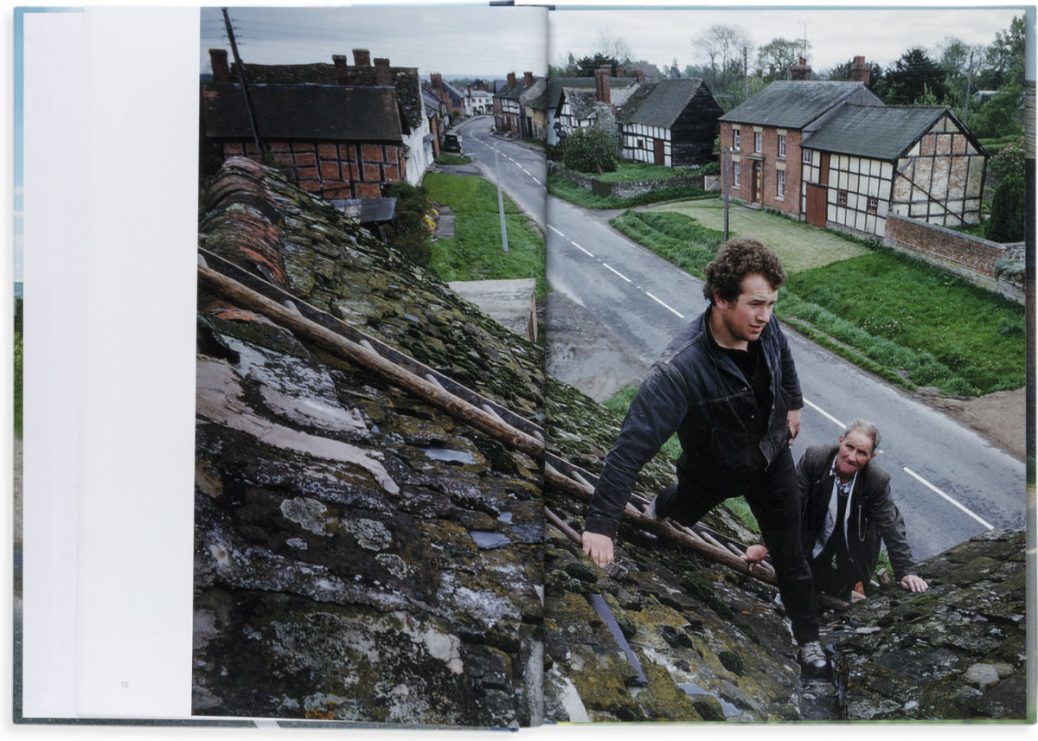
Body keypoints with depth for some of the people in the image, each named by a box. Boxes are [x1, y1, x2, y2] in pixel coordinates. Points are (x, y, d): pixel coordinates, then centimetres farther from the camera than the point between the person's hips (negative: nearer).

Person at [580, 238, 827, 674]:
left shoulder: (764, 327, -25)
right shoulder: (680, 368, -43)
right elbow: (632, 445, -44)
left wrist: (794, 404, 16)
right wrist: (600, 524, -46)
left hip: (771, 458, 2)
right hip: (713, 469, -2)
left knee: (790, 554, 12)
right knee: (684, 512, 31)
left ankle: (808, 637, 34)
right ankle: (661, 509, 68)